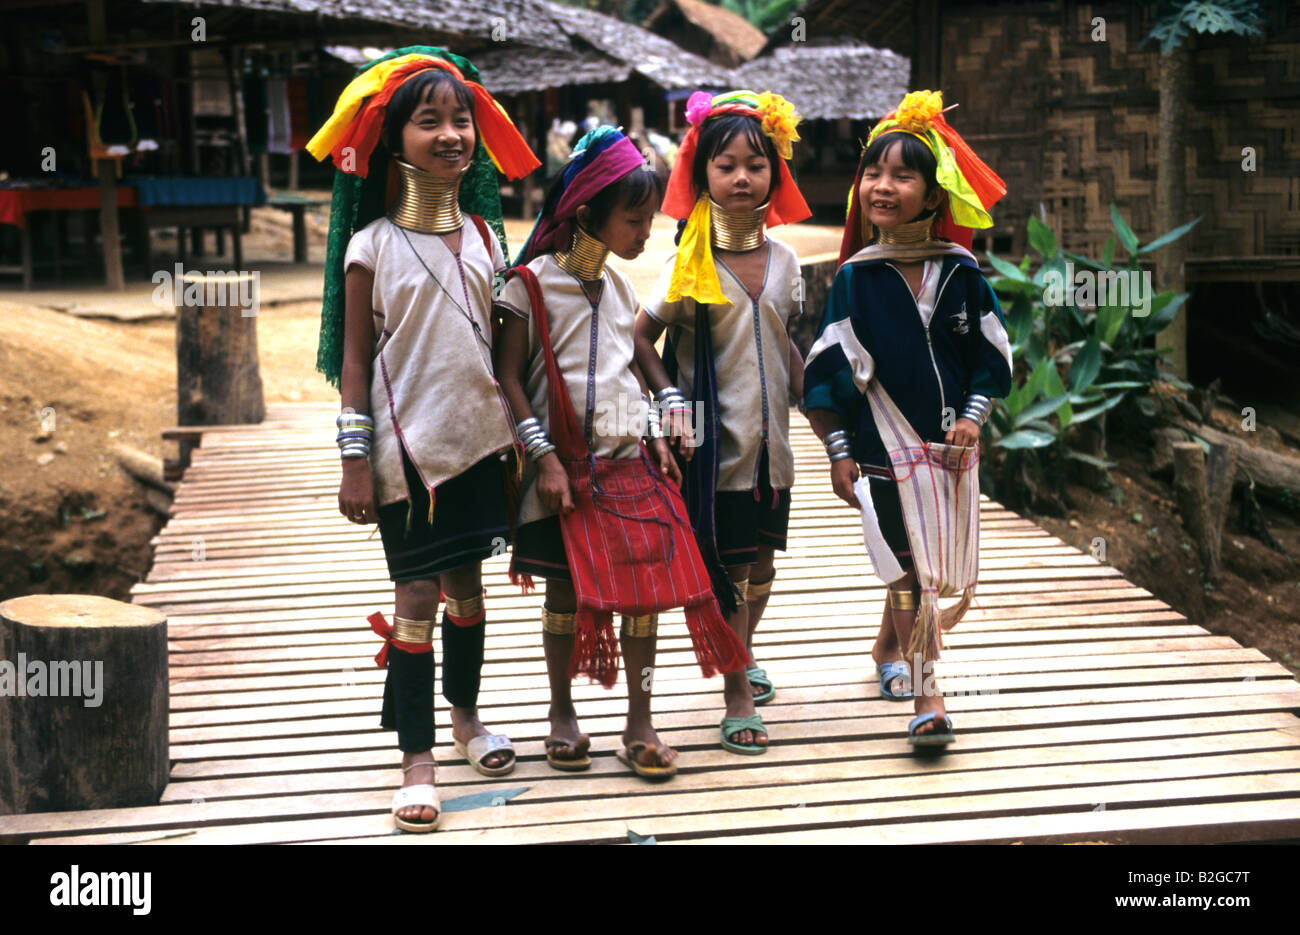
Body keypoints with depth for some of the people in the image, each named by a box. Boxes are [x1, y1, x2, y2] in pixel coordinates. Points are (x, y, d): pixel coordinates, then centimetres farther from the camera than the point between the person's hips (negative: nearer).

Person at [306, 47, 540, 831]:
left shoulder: (483, 235, 5)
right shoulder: (373, 245, -7)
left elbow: (497, 343, 11)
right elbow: (354, 358, -6)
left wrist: (519, 432, 10)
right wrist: (356, 461, -9)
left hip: (477, 438, 4)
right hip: (405, 444, -4)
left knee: (466, 583, 15)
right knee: (416, 595, -3)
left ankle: (466, 713, 36)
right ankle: (418, 760, 5)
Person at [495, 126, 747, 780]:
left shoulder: (618, 285, 11)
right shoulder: (532, 283, -9)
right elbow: (509, 380, -10)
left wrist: (653, 433, 10)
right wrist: (544, 457, -15)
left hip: (628, 460, 5)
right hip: (567, 466, -5)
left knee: (645, 584, 2)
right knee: (565, 590, 4)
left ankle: (640, 723, 11)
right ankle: (562, 714, 22)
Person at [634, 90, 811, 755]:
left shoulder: (782, 259, 5)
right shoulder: (689, 266, -9)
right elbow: (642, 339, -4)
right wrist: (672, 401, -14)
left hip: (771, 439, 5)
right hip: (715, 444, -5)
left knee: (763, 556, 16)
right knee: (726, 567, 0)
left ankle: (744, 653, 43)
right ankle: (738, 700, 11)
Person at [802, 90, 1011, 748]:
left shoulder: (960, 272, 0)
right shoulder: (856, 278, -6)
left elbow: (990, 354, 7)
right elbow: (831, 368, -4)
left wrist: (972, 416, -5)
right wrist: (839, 452, -5)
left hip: (951, 444, 3)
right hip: (885, 445, -3)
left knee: (933, 563, 13)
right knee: (908, 565, -5)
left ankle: (888, 648, 39)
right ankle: (925, 697, 1)